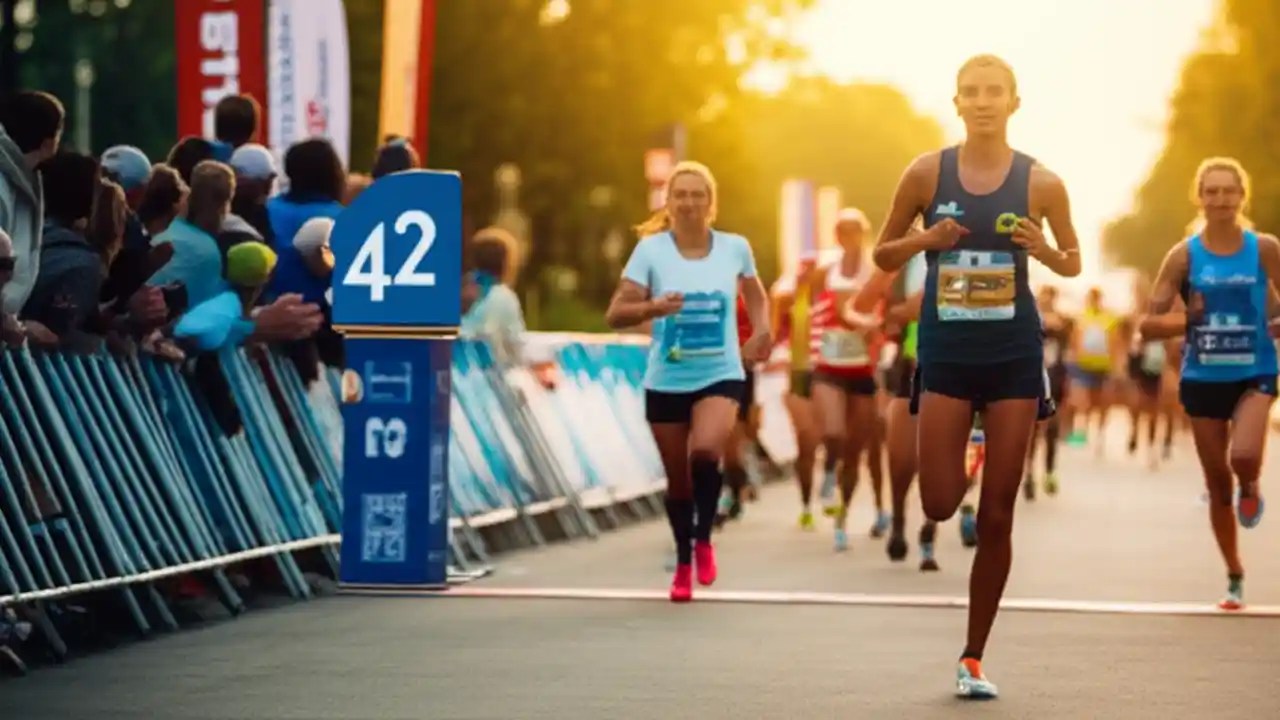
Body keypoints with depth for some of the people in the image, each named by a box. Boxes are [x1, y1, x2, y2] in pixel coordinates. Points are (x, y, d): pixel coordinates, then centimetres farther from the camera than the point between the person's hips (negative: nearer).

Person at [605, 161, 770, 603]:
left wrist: (761, 329, 4)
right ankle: (683, 564, 32)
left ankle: (703, 540, -4)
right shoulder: (651, 249, -6)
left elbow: (754, 293, 21)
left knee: (705, 451, -28)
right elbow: (615, 315, -10)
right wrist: (653, 308, -28)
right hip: (665, 381, 1)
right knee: (677, 480, 9)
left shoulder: (735, 248, -1)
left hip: (720, 375, -1)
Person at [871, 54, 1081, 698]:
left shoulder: (1040, 182, -2)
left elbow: (1073, 263, 10)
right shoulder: (926, 173, -2)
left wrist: (1045, 250, -12)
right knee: (940, 506, -8)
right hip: (947, 353, 0)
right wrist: (926, 240, -13)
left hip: (1013, 354, 0)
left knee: (997, 517, 1)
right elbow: (883, 255, 7)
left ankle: (973, 659, 13)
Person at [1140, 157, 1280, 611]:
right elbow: (1148, 325, -3)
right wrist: (1187, 319, -19)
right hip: (1203, 379, 1)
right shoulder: (1184, 256, -4)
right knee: (1217, 483, 7)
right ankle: (1235, 577, 24)